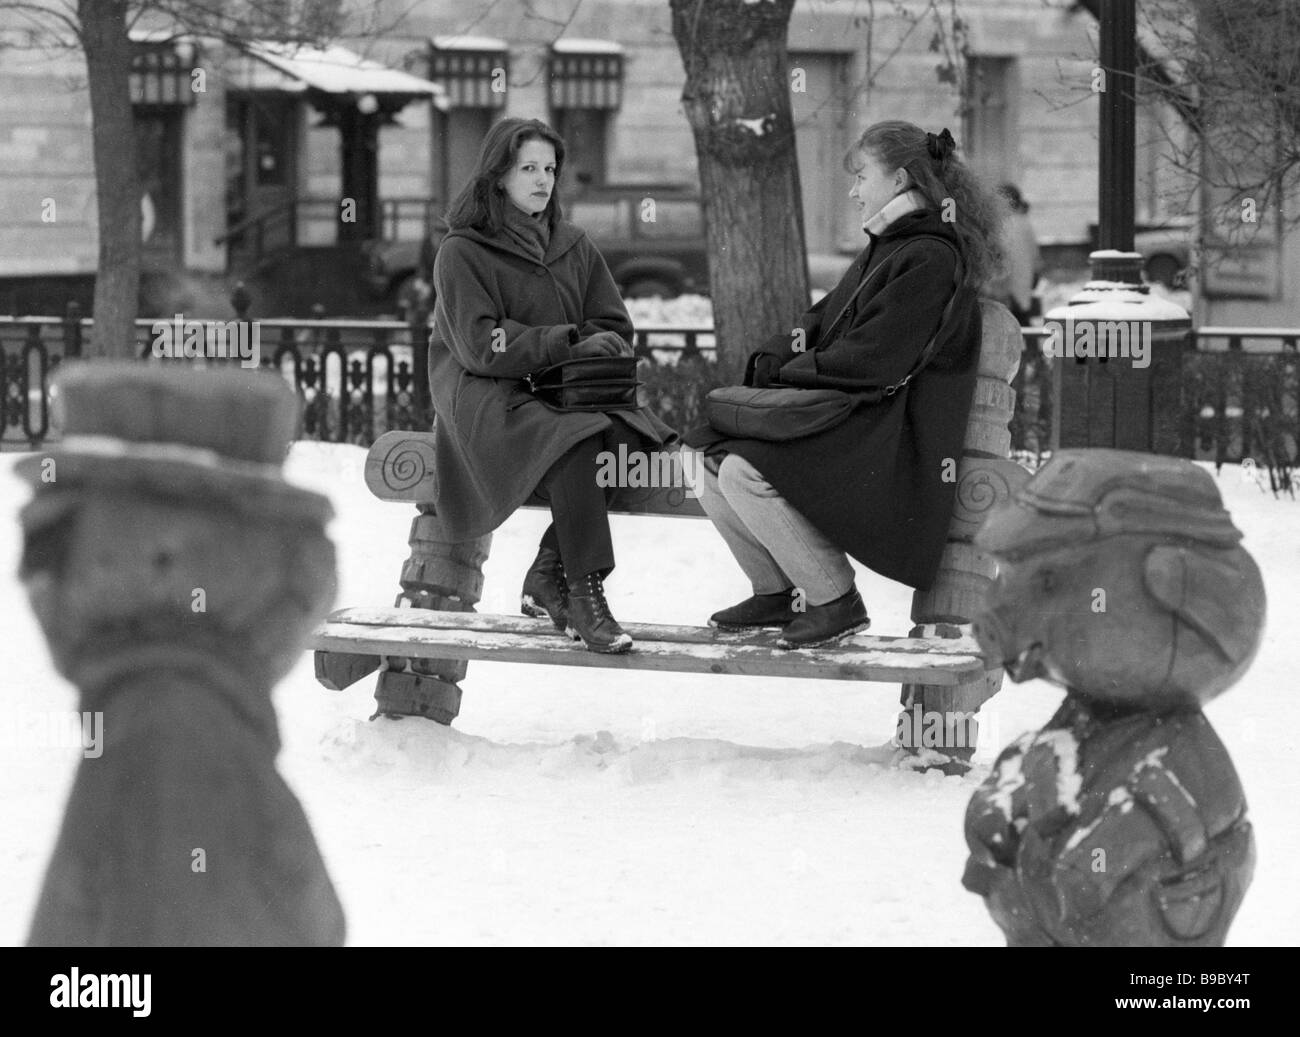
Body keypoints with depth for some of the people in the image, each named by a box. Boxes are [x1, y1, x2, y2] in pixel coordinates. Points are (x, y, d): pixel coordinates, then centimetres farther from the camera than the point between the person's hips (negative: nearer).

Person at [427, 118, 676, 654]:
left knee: (628, 434, -26)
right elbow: (480, 347, -13)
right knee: (577, 435, -35)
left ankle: (547, 575, -17)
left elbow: (614, 328, 13)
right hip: (488, 395, -5)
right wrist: (569, 344, -19)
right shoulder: (462, 252, -1)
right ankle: (584, 592, -33)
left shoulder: (574, 247, 17)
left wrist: (605, 350, -12)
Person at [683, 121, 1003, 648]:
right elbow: (826, 317, 22)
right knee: (707, 458, 1)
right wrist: (776, 353, 2)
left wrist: (791, 368, -9)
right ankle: (777, 590, 9)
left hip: (894, 436, -10)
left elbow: (871, 361, -20)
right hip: (844, 410, 10)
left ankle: (835, 601, -14)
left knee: (745, 472, -26)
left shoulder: (930, 258, -14)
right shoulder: (884, 248, 18)